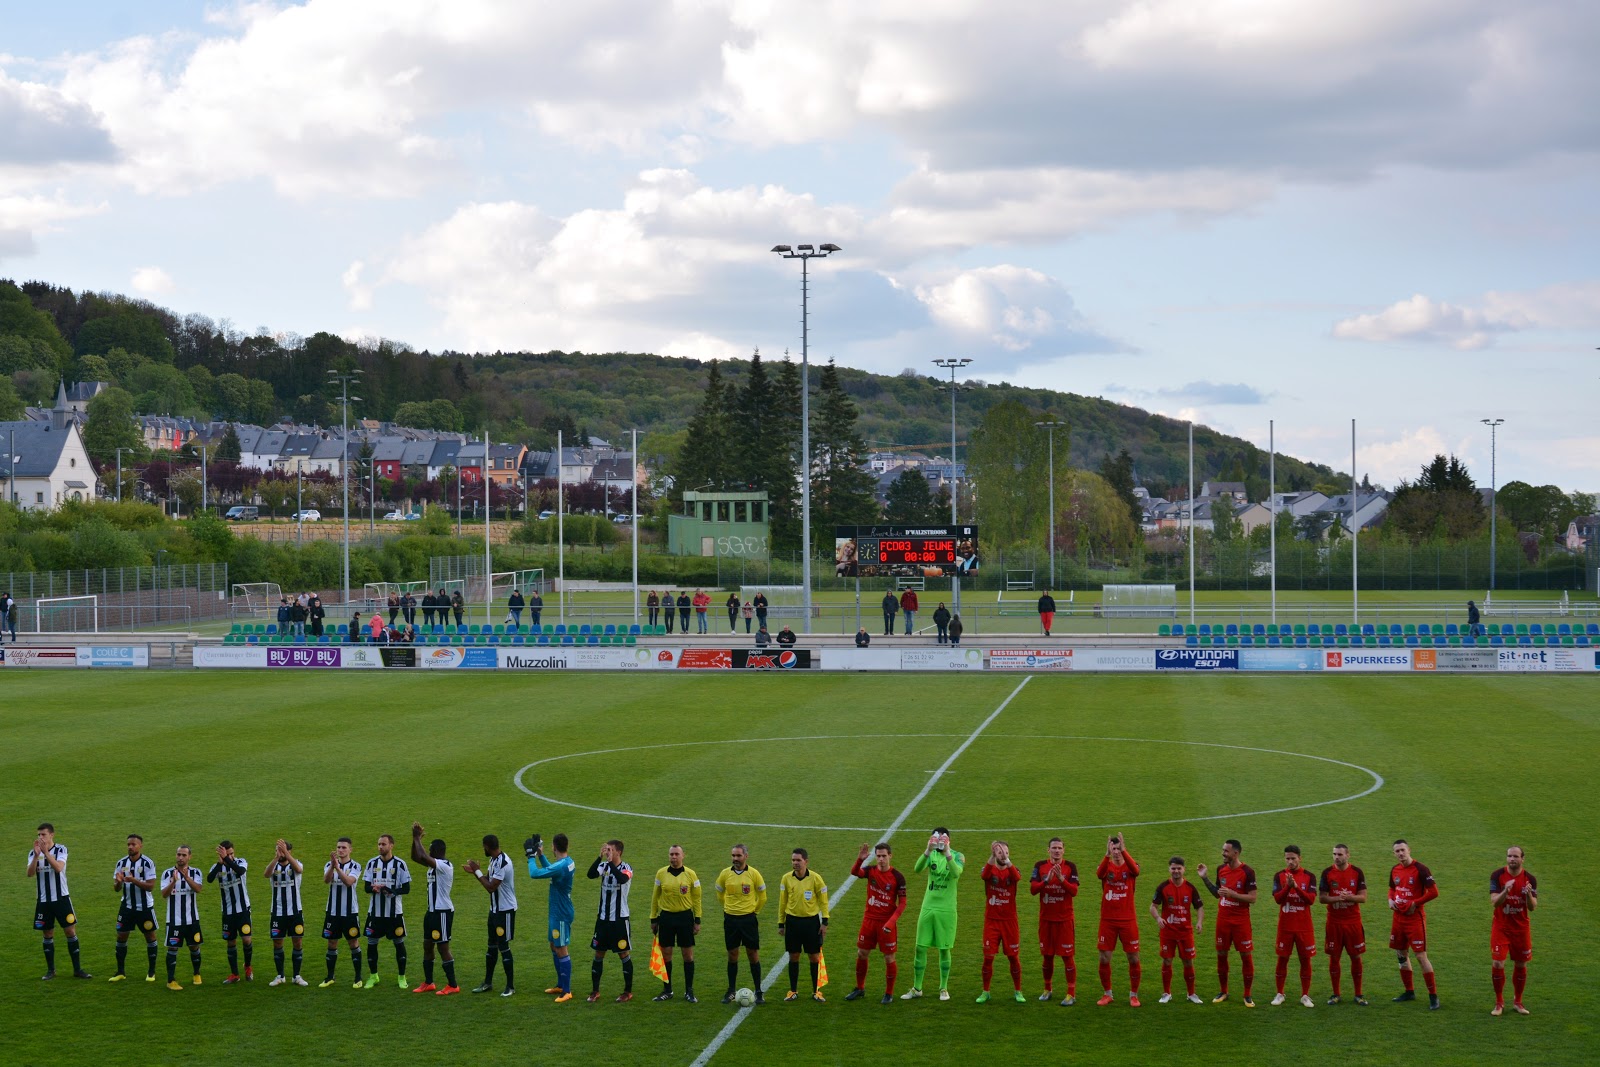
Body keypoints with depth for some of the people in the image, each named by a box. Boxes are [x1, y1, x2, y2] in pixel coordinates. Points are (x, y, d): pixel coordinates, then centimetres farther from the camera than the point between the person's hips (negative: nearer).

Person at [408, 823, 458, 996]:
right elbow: (416, 858, 13)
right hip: (432, 911, 10)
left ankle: (452, 985, 0)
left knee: (443, 947, -6)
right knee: (427, 946, 14)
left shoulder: (445, 866, -18)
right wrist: (415, 838, 1)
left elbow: (423, 857, -29)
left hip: (443, 912, -10)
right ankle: (428, 983, 23)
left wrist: (417, 838, -17)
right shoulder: (435, 865, 11)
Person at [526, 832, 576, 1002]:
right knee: (554, 947, 20)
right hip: (557, 912, 10)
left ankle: (566, 991, 1)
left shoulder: (561, 866, -26)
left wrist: (531, 856, -12)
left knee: (562, 950, -4)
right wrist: (540, 855, 17)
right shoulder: (568, 862, 4)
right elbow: (550, 870, 23)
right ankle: (560, 985, 31)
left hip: (561, 914, -10)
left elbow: (534, 873, -27)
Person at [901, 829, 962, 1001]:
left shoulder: (958, 856, -4)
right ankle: (916, 988, 14)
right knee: (920, 948, 4)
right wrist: (928, 850, -33)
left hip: (946, 909, -2)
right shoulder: (931, 854, 2)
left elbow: (956, 873, -26)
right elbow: (917, 869, -18)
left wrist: (947, 852, -35)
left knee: (944, 949, 4)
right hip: (928, 907, 2)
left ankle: (944, 989, 16)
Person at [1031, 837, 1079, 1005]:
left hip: (1065, 920, -3)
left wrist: (1061, 878, -25)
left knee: (1067, 956, -3)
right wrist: (1047, 879, -22)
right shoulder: (1040, 866, 2)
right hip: (1046, 919, 3)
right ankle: (1047, 990, 26)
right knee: (1047, 956, 11)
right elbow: (1032, 889, -7)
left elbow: (1074, 891, -12)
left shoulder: (1070, 867, -4)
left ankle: (1071, 994, 0)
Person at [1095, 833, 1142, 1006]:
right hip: (1107, 920, 1)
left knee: (1133, 958, 1)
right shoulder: (1106, 865, 1)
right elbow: (1099, 873, -24)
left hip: (1128, 920, 0)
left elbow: (1135, 870, -26)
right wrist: (1107, 854, -40)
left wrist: (1124, 851, -38)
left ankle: (1133, 995, 16)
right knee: (1104, 958, 1)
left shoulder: (1129, 866, 0)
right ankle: (1107, 994, 17)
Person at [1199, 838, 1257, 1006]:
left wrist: (1232, 894, -23)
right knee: (1221, 954, 8)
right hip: (1223, 920, 5)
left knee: (1246, 955, -1)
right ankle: (1223, 992, 22)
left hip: (1241, 921, -5)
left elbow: (1252, 898, -14)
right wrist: (1204, 878, 7)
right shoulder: (1221, 869, 5)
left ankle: (1247, 995, 8)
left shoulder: (1247, 872, -12)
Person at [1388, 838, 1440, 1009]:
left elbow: (1434, 891, -15)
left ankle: (1433, 996, -2)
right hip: (1398, 917, 7)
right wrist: (1391, 900, 4)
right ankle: (1409, 992, 27)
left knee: (1421, 956, -9)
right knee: (1401, 954, 13)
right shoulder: (1394, 870, 8)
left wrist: (1415, 903, -16)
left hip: (1415, 918, -7)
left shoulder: (1420, 869, -13)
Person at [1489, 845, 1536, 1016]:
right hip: (1501, 927, -2)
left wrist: (1529, 894, -27)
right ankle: (1499, 1003, 7)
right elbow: (1494, 902, -16)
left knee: (1520, 965, 8)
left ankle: (1517, 1002, 25)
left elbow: (1532, 907, -6)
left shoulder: (1529, 879, -5)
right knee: (1497, 964, -9)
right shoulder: (1497, 876, -9)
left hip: (1521, 928, 2)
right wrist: (1506, 891, -34)